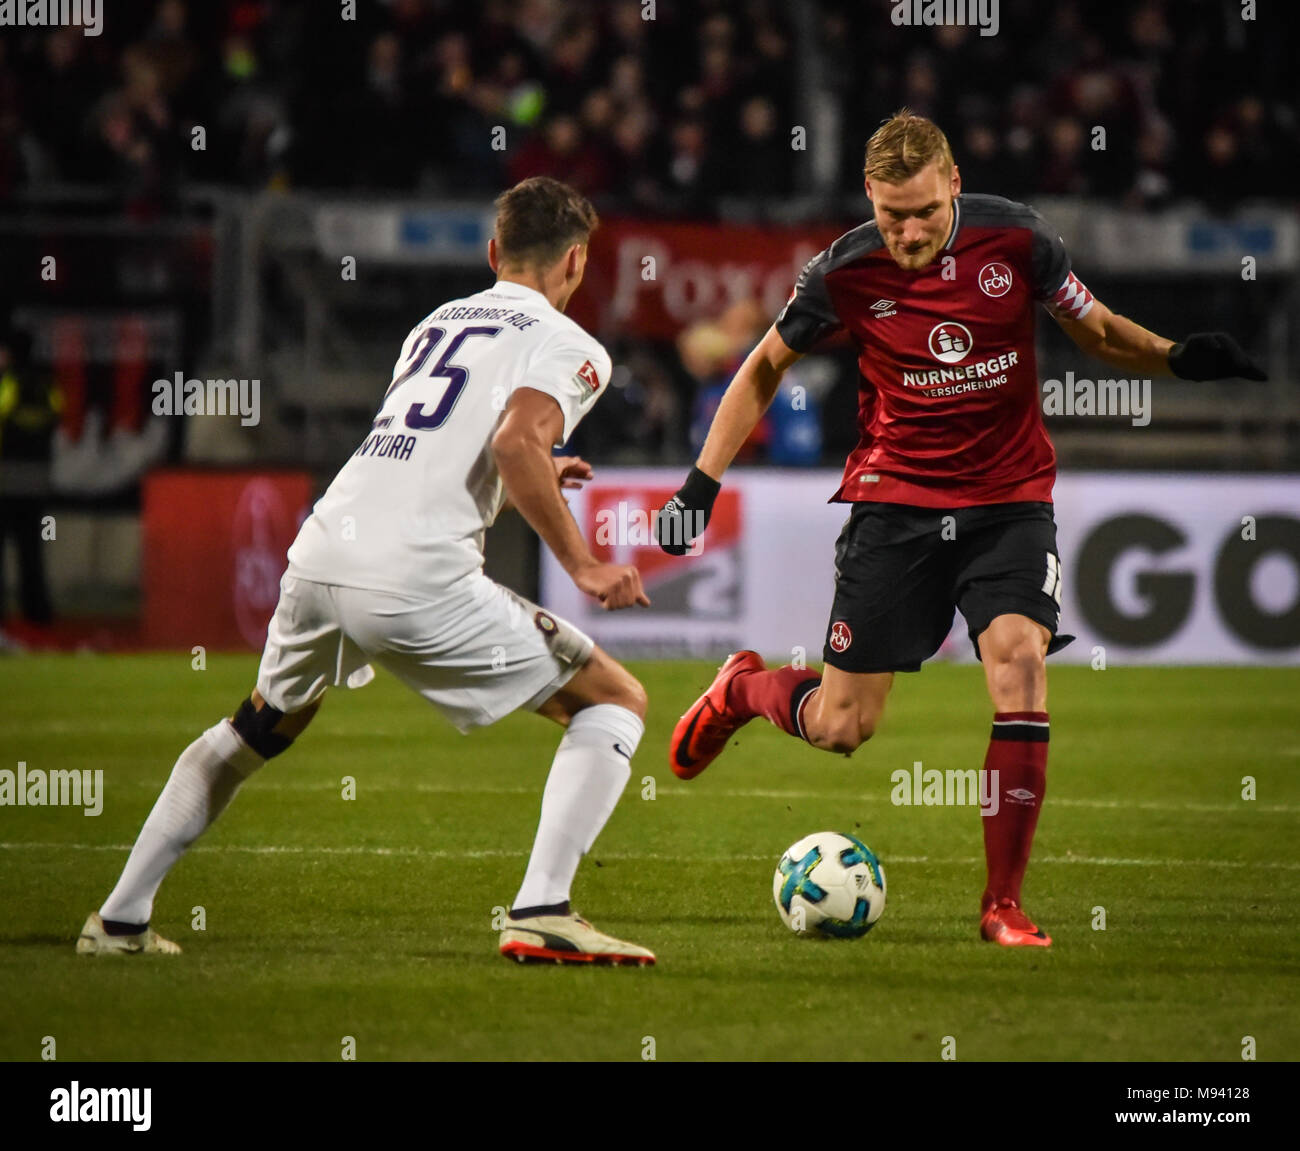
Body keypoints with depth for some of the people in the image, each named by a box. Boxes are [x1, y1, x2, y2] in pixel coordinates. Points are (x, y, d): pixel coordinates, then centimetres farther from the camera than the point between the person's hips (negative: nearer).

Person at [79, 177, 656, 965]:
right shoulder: (570, 347, 4)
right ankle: (542, 915, -9)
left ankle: (120, 920, 34)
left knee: (261, 729, 33)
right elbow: (515, 441, -16)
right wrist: (583, 566, -9)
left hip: (321, 553, 7)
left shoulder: (438, 322, 25)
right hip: (417, 577, -7)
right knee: (616, 704, 7)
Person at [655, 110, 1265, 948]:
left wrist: (1176, 357, -14)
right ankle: (743, 689, 37)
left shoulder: (1015, 240, -10)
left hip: (1010, 498, 0)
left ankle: (1005, 903, -13)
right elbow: (765, 370, 5)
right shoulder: (845, 273, -11)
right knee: (839, 728, -1)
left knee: (1020, 659, -23)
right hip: (896, 497, 0)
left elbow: (1098, 330, 6)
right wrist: (702, 484, -2)